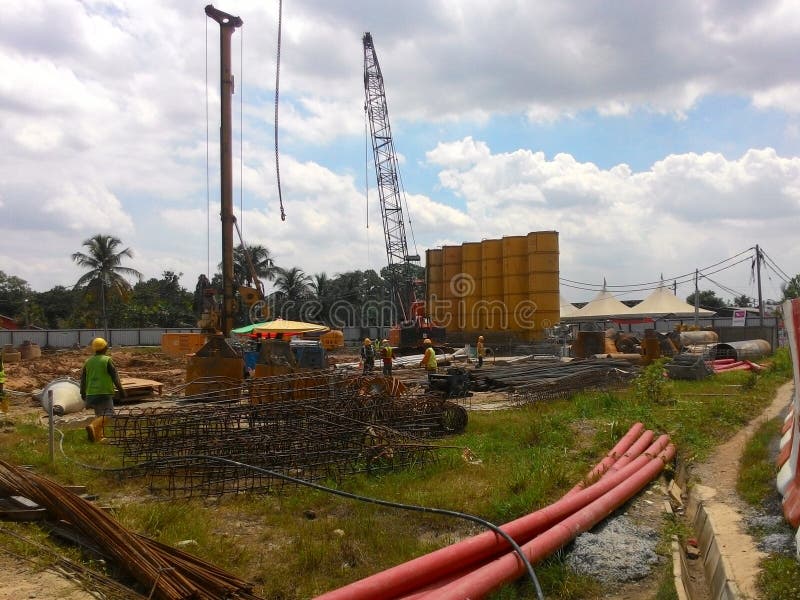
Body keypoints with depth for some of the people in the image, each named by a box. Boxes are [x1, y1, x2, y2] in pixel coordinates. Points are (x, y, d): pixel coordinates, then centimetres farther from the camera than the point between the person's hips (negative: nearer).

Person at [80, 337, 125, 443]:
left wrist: (83, 393, 25)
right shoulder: (107, 360, -7)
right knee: (107, 414, -9)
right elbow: (115, 377, -8)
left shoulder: (88, 361, 10)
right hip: (104, 393, -7)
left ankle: (99, 435, 15)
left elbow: (83, 378, 15)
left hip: (91, 393, 7)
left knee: (99, 414, 19)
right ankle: (92, 426, -32)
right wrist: (121, 390, -1)